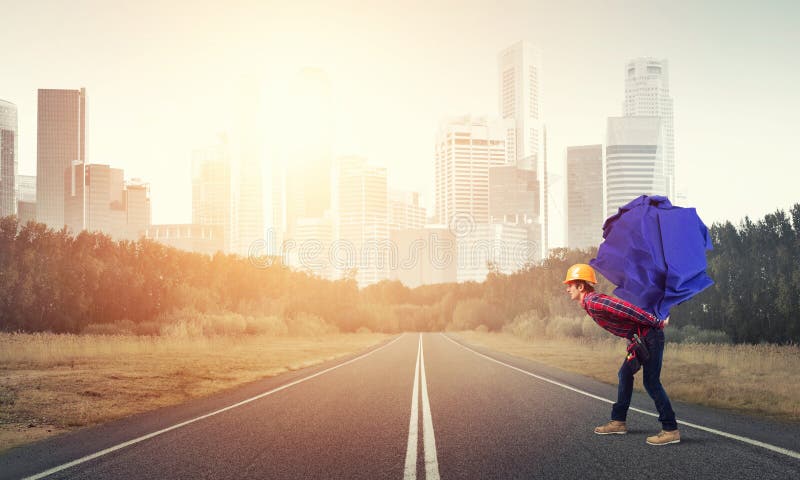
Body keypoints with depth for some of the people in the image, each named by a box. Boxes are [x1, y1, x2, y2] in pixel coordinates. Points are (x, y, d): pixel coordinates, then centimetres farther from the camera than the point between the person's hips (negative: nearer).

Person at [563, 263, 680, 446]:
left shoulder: (593, 302, -18)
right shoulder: (591, 303, 14)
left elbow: (626, 309, -25)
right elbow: (622, 308, 20)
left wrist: (657, 324, -21)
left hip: (650, 336, -10)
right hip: (639, 338, 10)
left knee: (651, 382, -10)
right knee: (625, 374, 16)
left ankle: (670, 430, -8)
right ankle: (618, 421, 24)